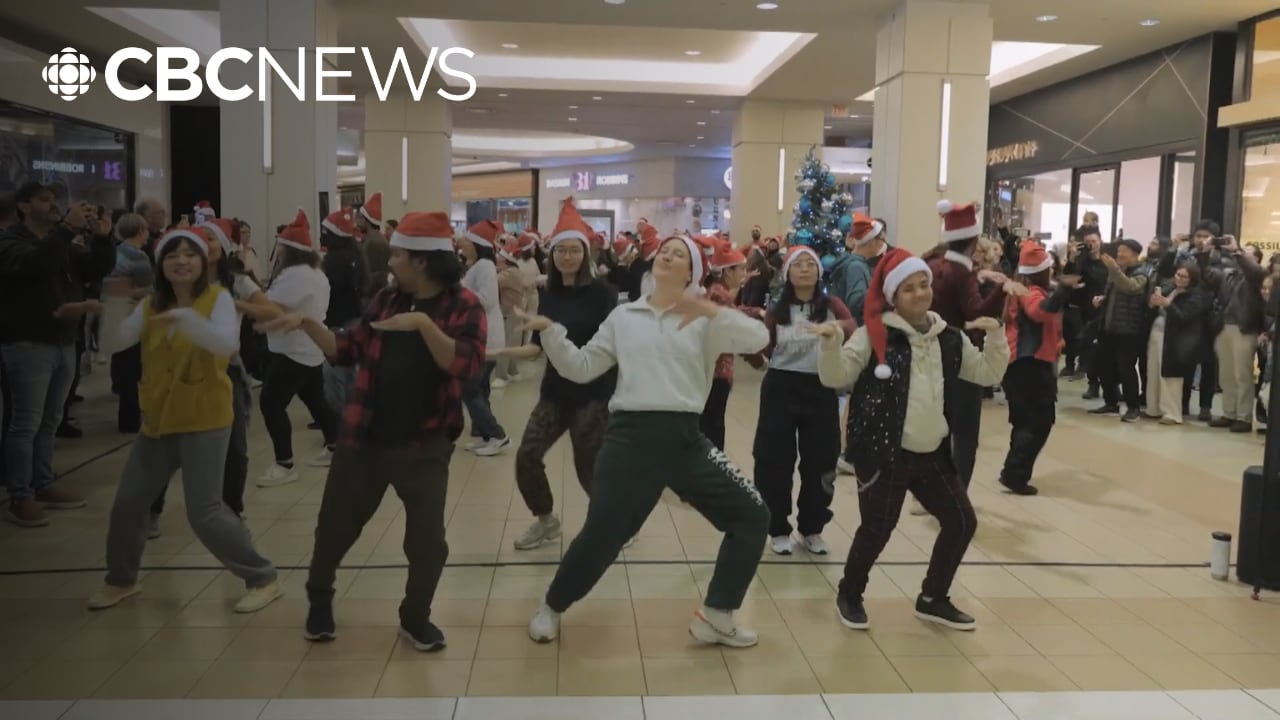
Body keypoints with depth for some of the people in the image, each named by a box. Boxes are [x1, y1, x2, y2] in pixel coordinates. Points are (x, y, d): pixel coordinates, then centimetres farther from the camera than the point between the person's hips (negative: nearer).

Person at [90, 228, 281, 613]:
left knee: (204, 513, -10)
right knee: (127, 504, 13)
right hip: (158, 421, 6)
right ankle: (121, 580, 37)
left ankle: (263, 578, 5)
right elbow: (118, 341, -7)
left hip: (205, 421, -6)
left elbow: (227, 343, -29)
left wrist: (186, 317, -42)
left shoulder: (218, 299, -11)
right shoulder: (151, 305, 6)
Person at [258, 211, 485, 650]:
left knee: (427, 540, 2)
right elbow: (346, 350, 11)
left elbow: (467, 365, -22)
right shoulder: (386, 299, 6)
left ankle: (415, 617, 26)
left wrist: (423, 323, -30)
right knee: (334, 527, 14)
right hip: (364, 438, 4)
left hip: (424, 446, -4)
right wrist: (306, 324, -1)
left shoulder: (463, 307, -8)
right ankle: (319, 604, 39)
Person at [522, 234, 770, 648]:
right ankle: (551, 609, 26)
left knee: (751, 516, 0)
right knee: (601, 535, -2)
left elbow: (758, 338, -10)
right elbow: (581, 369, 9)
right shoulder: (623, 317, 10)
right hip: (631, 435, -1)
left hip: (684, 438, 2)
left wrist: (711, 310, -23)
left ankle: (716, 617, 15)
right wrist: (550, 333, -5)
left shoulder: (704, 322, 6)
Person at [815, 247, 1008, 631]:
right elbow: (836, 377, -14)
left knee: (962, 522, 10)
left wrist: (995, 336, -3)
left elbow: (988, 374, 12)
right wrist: (832, 343, -32)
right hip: (884, 453, -6)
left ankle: (932, 599, 29)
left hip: (932, 454, 6)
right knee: (877, 530, -1)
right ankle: (849, 595, 26)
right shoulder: (874, 335, -9)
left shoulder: (949, 337, 7)